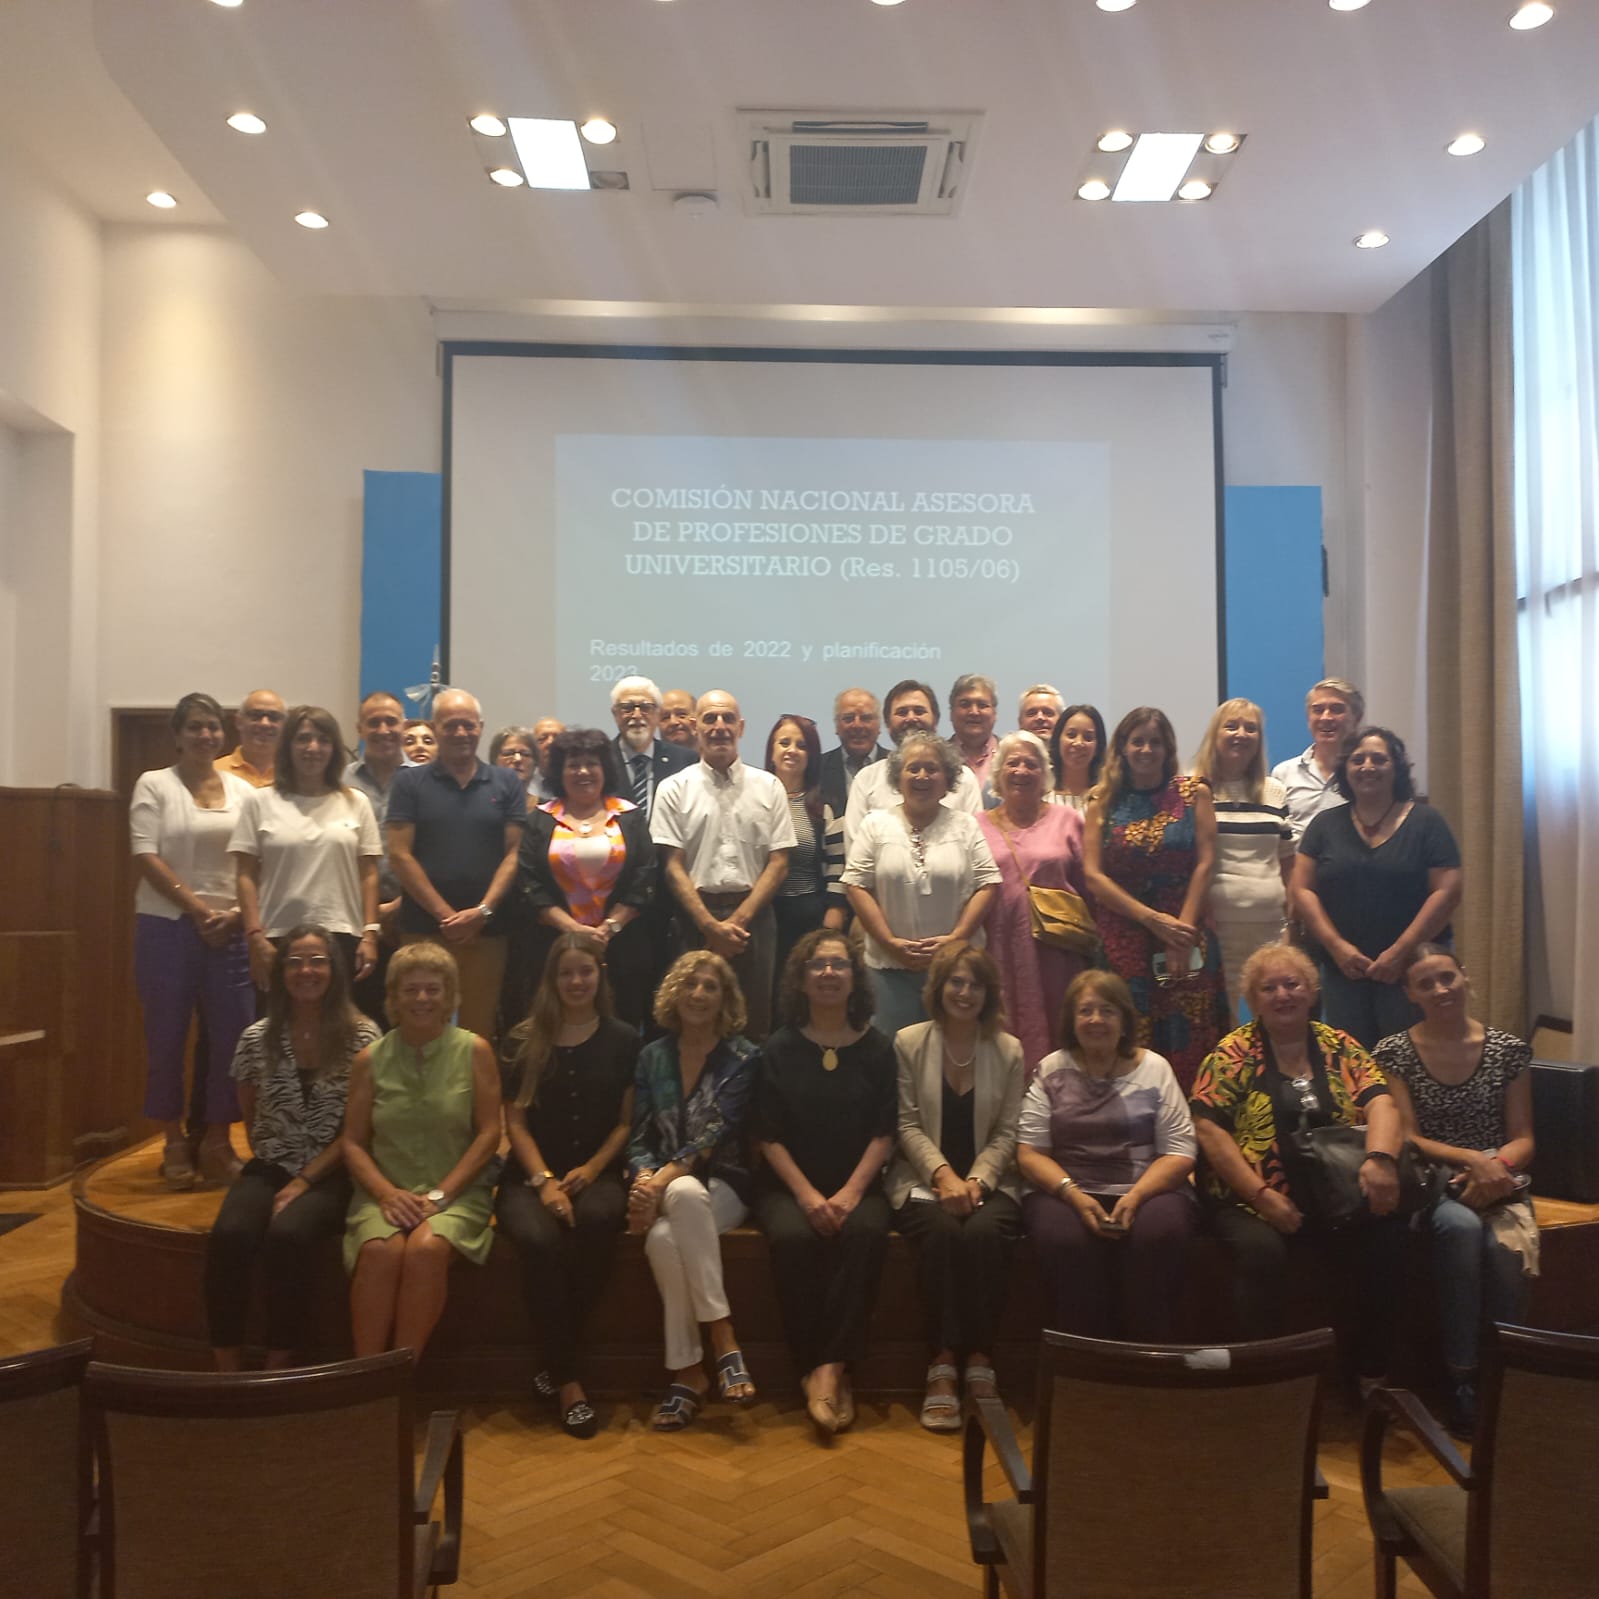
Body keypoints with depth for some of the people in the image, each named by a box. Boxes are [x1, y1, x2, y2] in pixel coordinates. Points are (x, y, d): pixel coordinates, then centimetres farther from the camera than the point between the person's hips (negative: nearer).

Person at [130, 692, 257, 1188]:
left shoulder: (242, 790, 9)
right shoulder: (154, 784, 0)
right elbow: (147, 858, -8)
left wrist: (237, 913, -8)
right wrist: (199, 909, -13)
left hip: (231, 930, 3)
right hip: (167, 926, -2)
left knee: (234, 1033, 0)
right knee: (167, 1035, 3)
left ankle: (217, 1141, 14)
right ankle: (174, 1143, 16)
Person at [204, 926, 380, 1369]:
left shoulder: (362, 1036, -4)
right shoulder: (257, 1038, 5)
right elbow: (250, 1115, 17)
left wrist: (304, 1181, -13)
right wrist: (275, 1166, 5)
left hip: (331, 1175, -3)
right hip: (270, 1169, 3)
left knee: (286, 1236, -33)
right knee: (228, 1235, -28)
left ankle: (276, 1373, -18)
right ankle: (227, 1373, -16)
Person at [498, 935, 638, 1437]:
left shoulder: (623, 1039, 9)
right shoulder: (524, 1040, 9)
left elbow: (627, 1120, 6)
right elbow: (515, 1121, 5)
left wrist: (592, 1169, -9)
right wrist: (544, 1181, -9)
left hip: (598, 1173, 0)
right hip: (530, 1175, 0)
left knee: (596, 1220, -35)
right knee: (540, 1240, -33)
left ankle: (554, 1365, -18)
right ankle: (567, 1380, -19)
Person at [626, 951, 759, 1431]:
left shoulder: (742, 1057, 1)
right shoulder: (652, 1056, 12)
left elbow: (718, 1131, -11)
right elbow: (639, 1136, 8)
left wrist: (665, 1179, -24)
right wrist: (645, 1177, -15)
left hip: (722, 1185, -2)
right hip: (662, 1188, 2)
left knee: (685, 1193, -38)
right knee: (661, 1238, -34)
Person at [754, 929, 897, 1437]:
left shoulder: (877, 1048, 5)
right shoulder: (779, 1049, 5)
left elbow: (884, 1133, 1)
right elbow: (769, 1137, 0)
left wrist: (851, 1193, -14)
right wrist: (807, 1195, -14)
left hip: (860, 1185, 0)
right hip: (788, 1185, 0)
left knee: (866, 1232, -32)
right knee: (793, 1237, -31)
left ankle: (832, 1366, -26)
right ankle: (814, 1370, -21)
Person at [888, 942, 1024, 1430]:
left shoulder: (1009, 1050, 8)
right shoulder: (908, 1042, 4)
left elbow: (1007, 1133, 3)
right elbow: (908, 1125, -2)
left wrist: (977, 1179, -14)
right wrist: (943, 1175, -17)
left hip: (988, 1181, 1)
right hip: (923, 1179, -1)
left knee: (984, 1233, -32)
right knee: (941, 1232, -33)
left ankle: (980, 1358, -18)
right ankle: (942, 1361, -22)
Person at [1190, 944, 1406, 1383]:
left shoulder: (1339, 1046, 12)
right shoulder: (1233, 1053, 3)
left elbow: (1379, 1102, -2)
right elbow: (1208, 1129, -6)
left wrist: (1381, 1158, -23)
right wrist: (1261, 1195, -15)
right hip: (1254, 1199, -3)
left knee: (1388, 1241, -24)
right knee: (1262, 1250, -33)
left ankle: (1370, 1374, -5)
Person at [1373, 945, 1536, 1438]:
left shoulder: (1509, 1050, 7)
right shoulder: (1393, 1052, 2)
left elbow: (1523, 1139, 7)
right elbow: (1406, 1139, -3)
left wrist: (1498, 1166, -15)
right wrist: (1470, 1158, -18)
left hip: (1498, 1186, 2)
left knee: (1506, 1248, -32)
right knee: (1462, 1226, -35)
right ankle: (1462, 1382, -25)